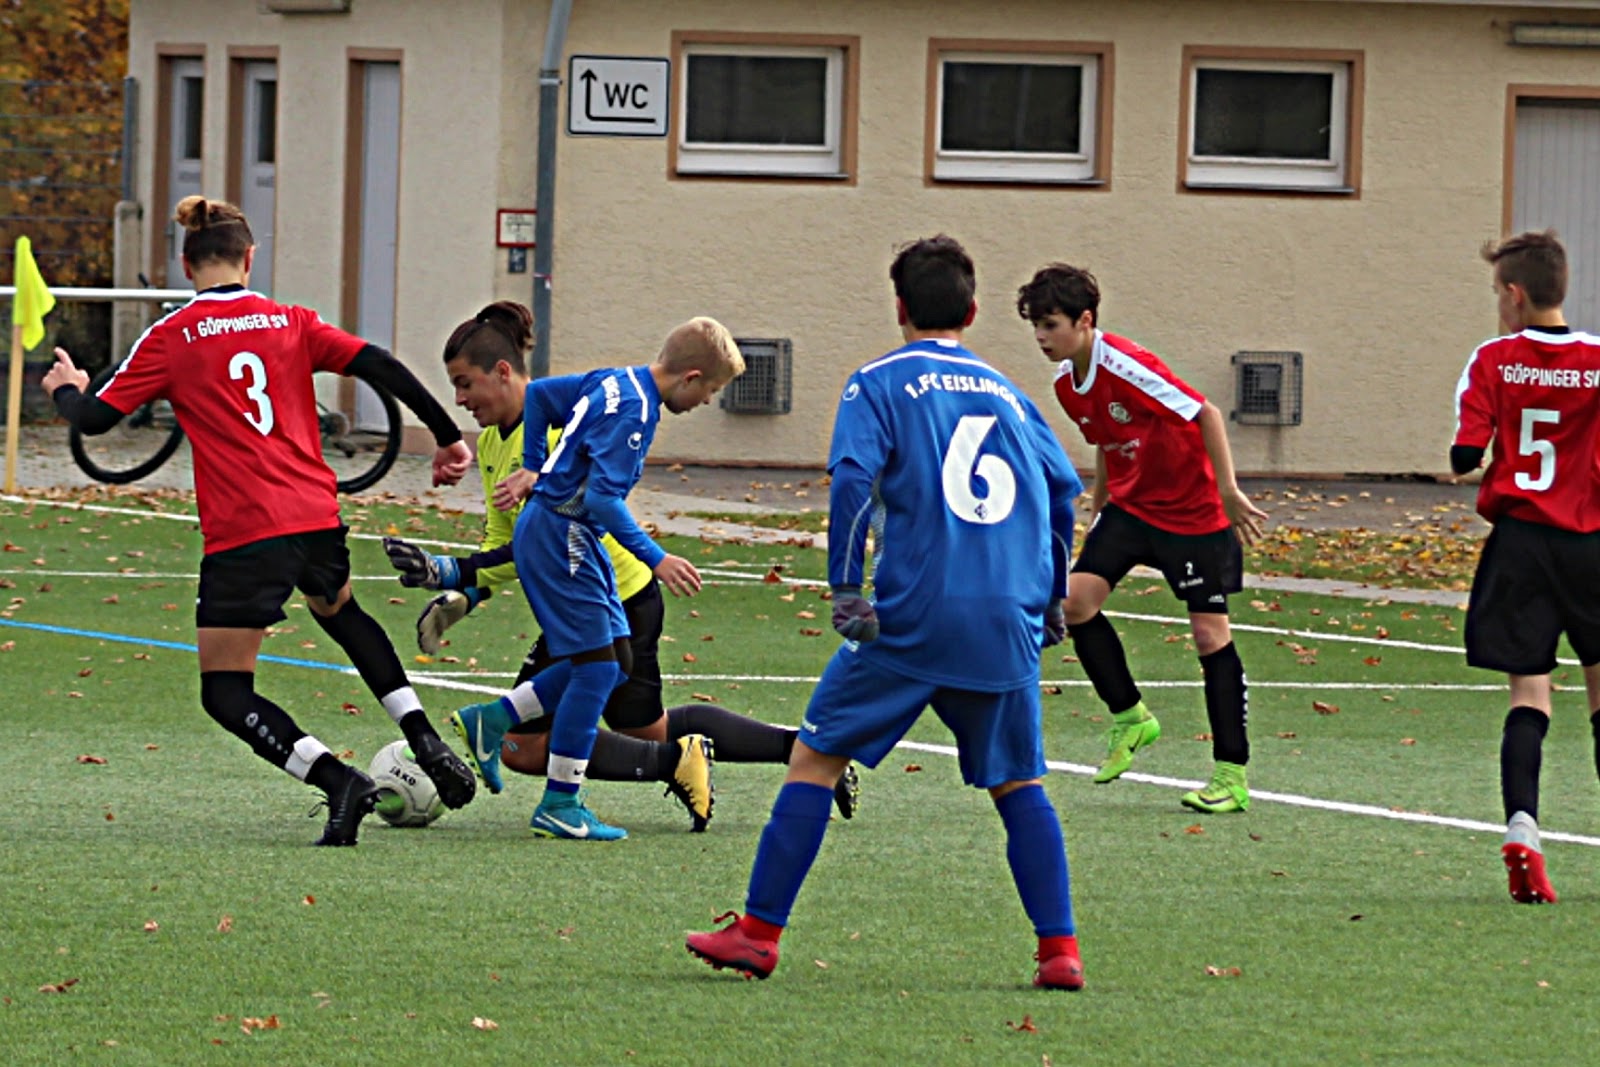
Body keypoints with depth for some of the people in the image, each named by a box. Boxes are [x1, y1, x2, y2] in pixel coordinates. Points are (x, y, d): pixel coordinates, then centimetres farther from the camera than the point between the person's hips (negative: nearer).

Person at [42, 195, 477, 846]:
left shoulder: (171, 339, 0)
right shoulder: (290, 323, 9)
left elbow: (94, 419, 1)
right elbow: (381, 368, 2)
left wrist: (66, 389, 24)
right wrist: (448, 437, 10)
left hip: (241, 535, -5)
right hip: (317, 517, 5)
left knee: (225, 693, 3)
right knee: (341, 613, 36)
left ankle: (338, 780, -19)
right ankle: (428, 745, 22)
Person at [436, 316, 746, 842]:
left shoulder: (614, 383, 9)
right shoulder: (633, 411, -20)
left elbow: (539, 394, 20)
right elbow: (604, 498, -26)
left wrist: (534, 468, 23)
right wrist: (655, 559, -26)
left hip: (573, 538, 10)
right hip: (559, 537, -10)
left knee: (616, 660, 10)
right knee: (597, 665, -9)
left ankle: (492, 719, 18)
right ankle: (560, 806, -3)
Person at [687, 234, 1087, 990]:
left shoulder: (879, 384, 4)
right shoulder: (1007, 393, 16)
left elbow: (853, 479, -11)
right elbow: (1063, 492, 16)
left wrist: (845, 589, -12)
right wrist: (1051, 601, 25)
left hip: (913, 617, -4)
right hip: (1009, 623, 4)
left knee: (814, 758, 5)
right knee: (1018, 785, 14)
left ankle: (759, 932, 3)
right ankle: (1060, 949, 5)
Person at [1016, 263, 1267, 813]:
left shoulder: (1124, 365, -24)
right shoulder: (1067, 384, 1)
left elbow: (1205, 413, -24)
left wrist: (1228, 492, -24)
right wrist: (1098, 508, 20)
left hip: (1193, 510, -8)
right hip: (1130, 505, 8)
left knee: (1210, 633, -5)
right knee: (1077, 598, -10)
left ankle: (1232, 775, 0)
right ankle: (1129, 717, 7)